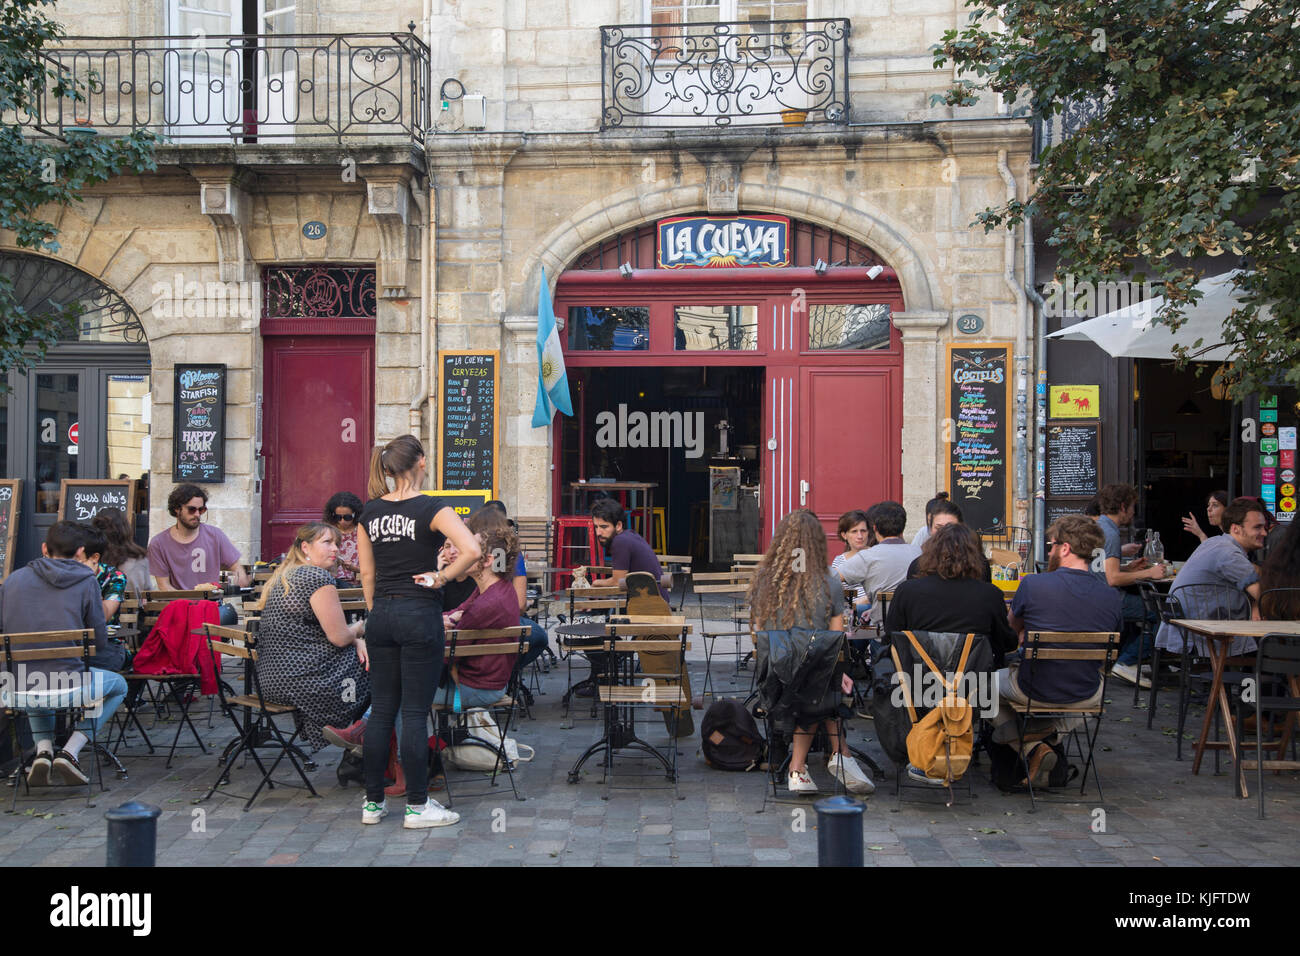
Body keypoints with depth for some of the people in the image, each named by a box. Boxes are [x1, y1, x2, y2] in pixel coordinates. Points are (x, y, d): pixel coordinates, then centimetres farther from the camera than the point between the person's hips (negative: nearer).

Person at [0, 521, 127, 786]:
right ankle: (70, 752, 9)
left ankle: (43, 748, 19)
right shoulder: (86, 582, -2)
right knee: (118, 685, 26)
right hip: (65, 687, -4)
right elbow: (99, 643, 2)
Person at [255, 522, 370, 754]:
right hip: (303, 680, -10)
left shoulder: (283, 576, 16)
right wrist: (359, 630, 8)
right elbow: (339, 637, -15)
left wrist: (355, 640, 6)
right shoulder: (318, 578, -15)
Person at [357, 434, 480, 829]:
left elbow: (367, 574, 11)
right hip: (420, 613, -5)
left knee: (381, 710, 11)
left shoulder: (370, 511, 6)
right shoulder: (432, 508, -10)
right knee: (415, 712, 0)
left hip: (381, 615, 5)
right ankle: (417, 807, 7)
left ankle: (373, 802, 17)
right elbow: (472, 550, -24)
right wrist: (441, 578, -10)